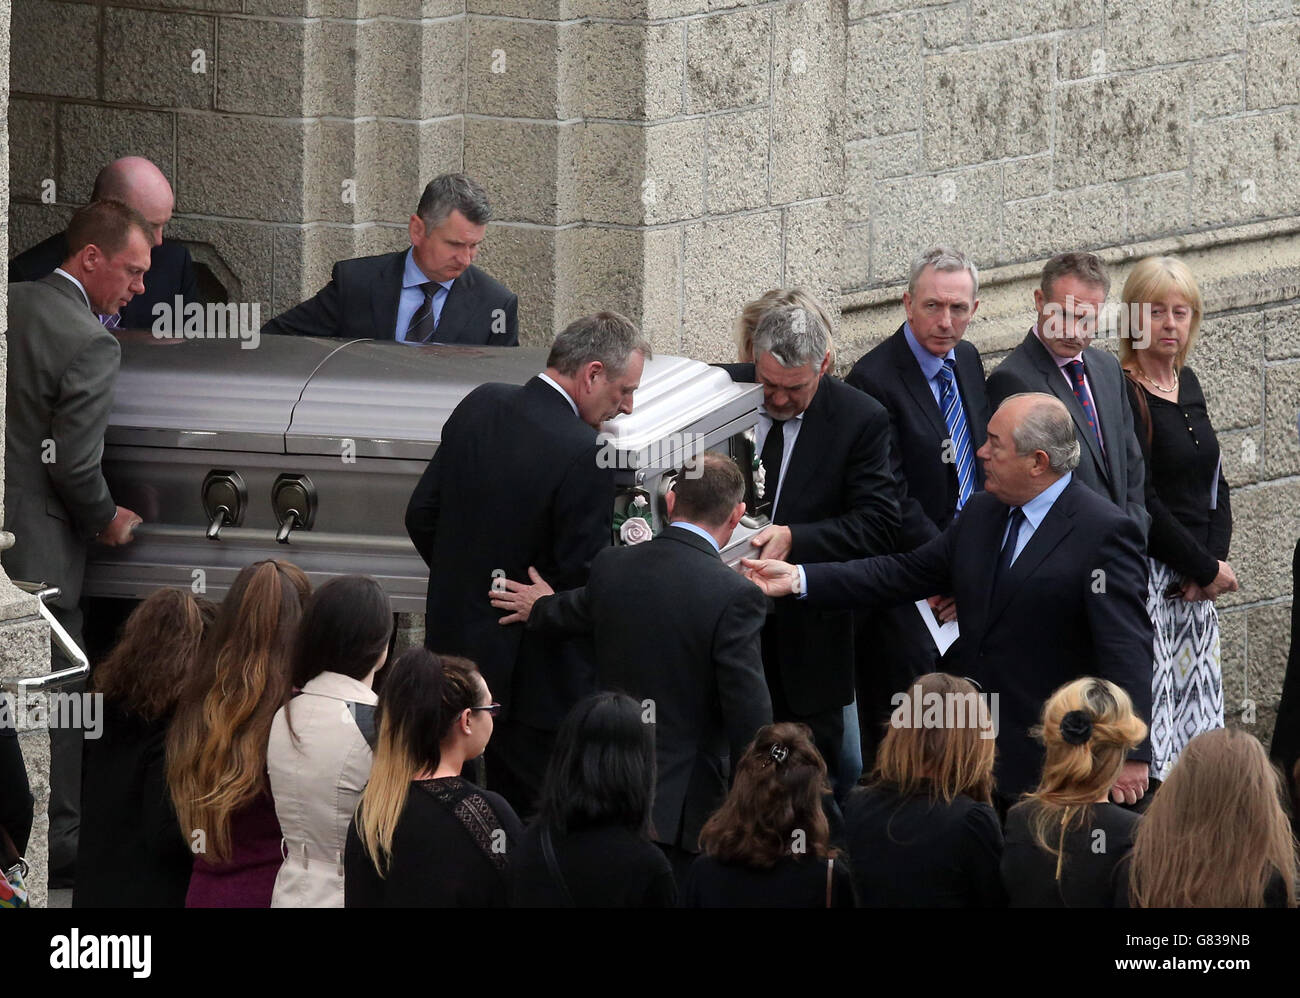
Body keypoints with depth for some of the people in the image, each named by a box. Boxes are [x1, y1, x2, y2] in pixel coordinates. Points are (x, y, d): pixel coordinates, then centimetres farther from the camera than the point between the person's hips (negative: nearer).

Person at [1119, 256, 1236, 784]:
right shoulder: (1121, 391, -11)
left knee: (1200, 724, 6)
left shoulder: (1187, 384, 13)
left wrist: (1211, 565, -1)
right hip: (1144, 577, -8)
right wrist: (1208, 568, -10)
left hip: (1197, 583, 8)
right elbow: (1139, 503, -15)